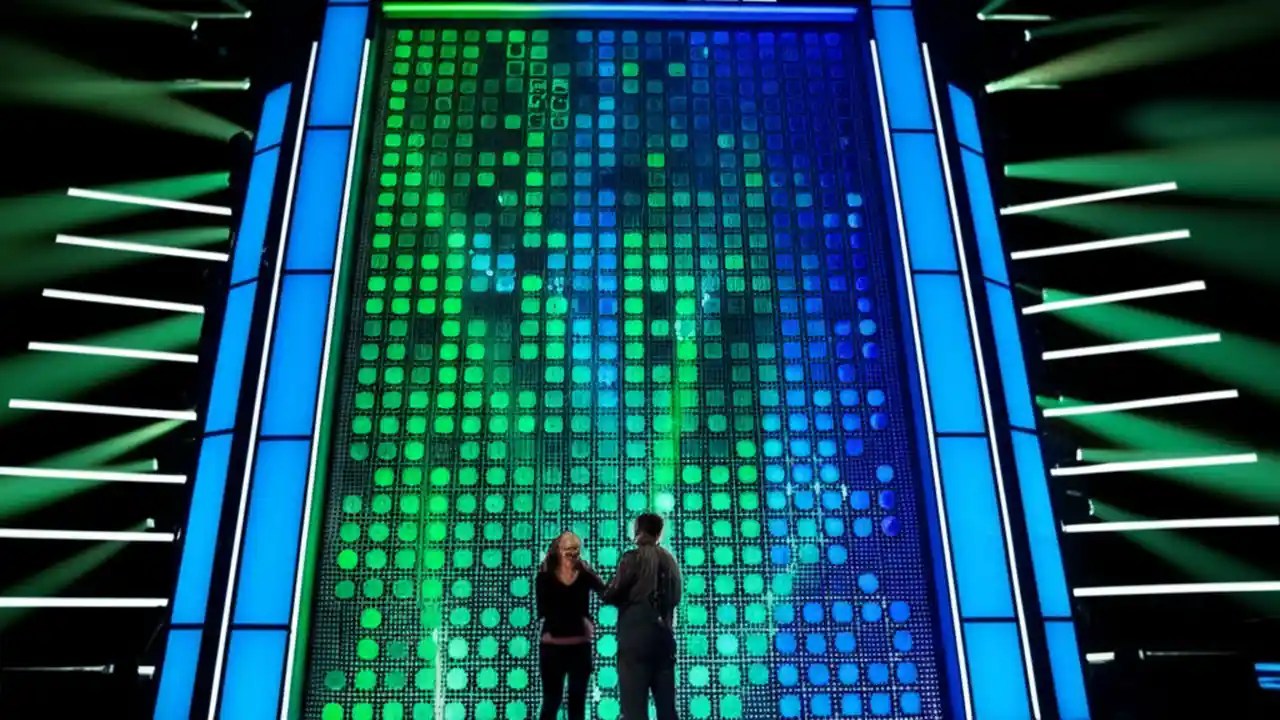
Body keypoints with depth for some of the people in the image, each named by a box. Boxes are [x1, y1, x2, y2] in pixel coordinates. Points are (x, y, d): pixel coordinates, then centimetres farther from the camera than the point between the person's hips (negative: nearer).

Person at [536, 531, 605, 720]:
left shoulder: (586, 575, 1)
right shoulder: (545, 577, -2)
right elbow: (543, 611, -9)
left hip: (580, 647, 2)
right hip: (552, 646, -1)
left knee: (578, 701, 9)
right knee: (551, 700, 5)